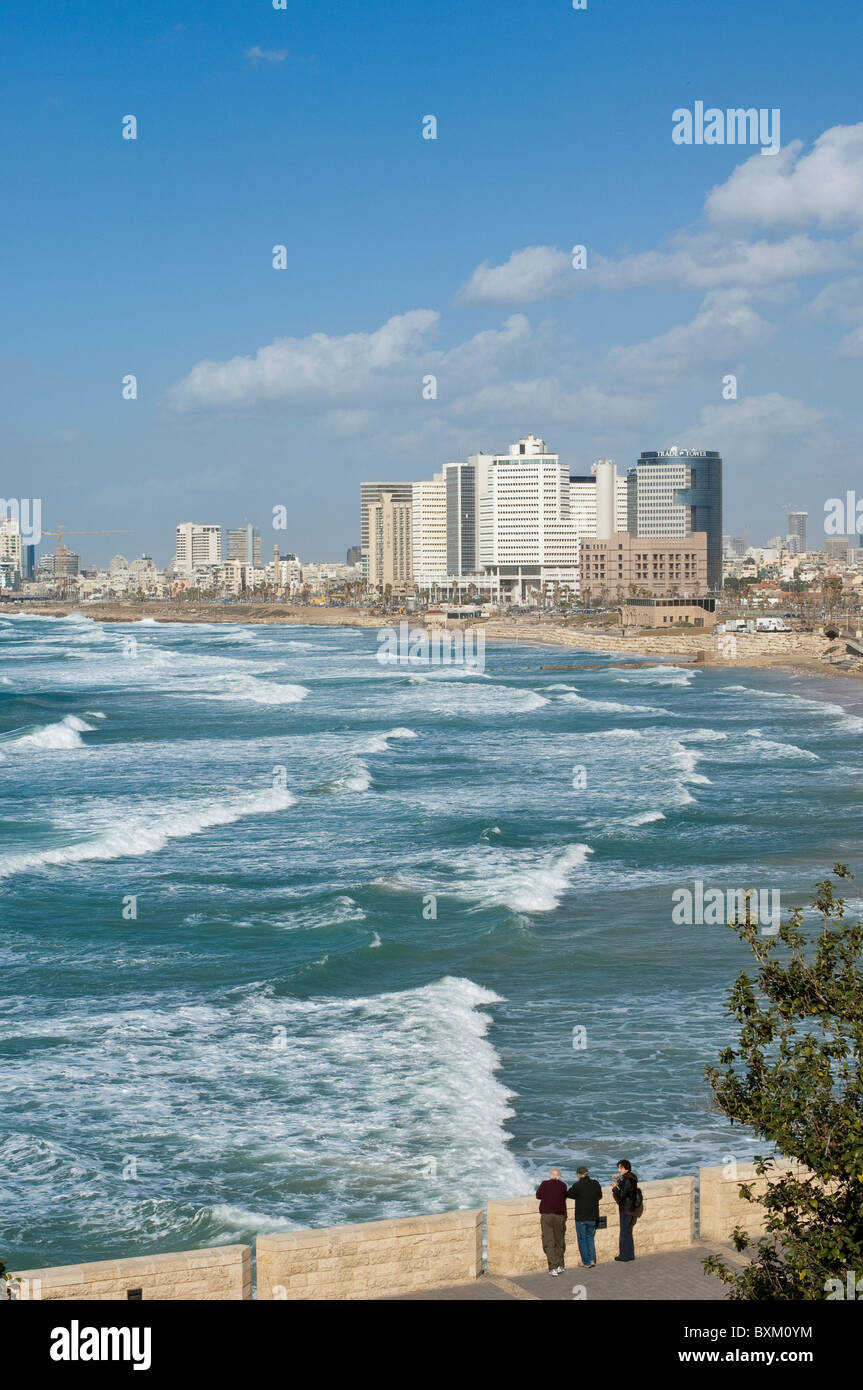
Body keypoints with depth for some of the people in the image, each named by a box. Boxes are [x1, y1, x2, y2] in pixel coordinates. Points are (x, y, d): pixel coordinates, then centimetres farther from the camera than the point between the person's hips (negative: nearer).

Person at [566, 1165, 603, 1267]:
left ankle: (586, 1262, 11)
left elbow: (569, 1194, 0)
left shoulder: (577, 1185, -16)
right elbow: (599, 1195, 11)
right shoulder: (595, 1184, -3)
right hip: (593, 1217, 4)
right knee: (590, 1237, 21)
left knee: (582, 1239, 9)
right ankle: (592, 1259, 18)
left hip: (581, 1217, -4)